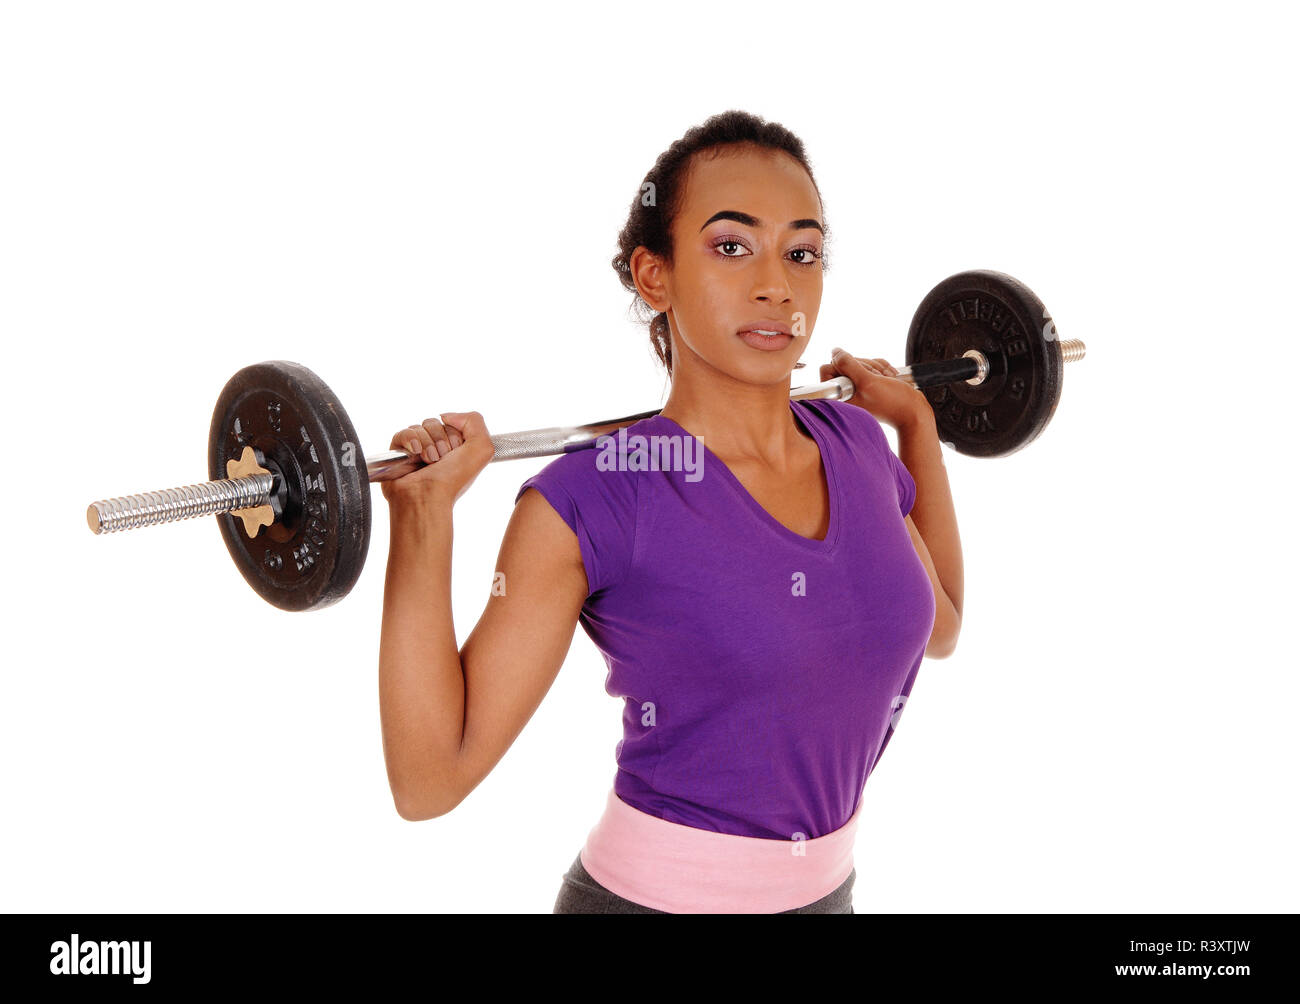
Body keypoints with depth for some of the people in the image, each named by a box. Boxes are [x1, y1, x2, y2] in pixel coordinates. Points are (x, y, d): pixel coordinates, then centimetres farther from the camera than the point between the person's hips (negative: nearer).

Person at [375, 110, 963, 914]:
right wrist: (423, 510, -26)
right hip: (650, 894, -5)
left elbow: (940, 627, 14)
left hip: (827, 891, 5)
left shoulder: (854, 446, -4)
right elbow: (429, 779, -21)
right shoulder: (593, 499, -19)